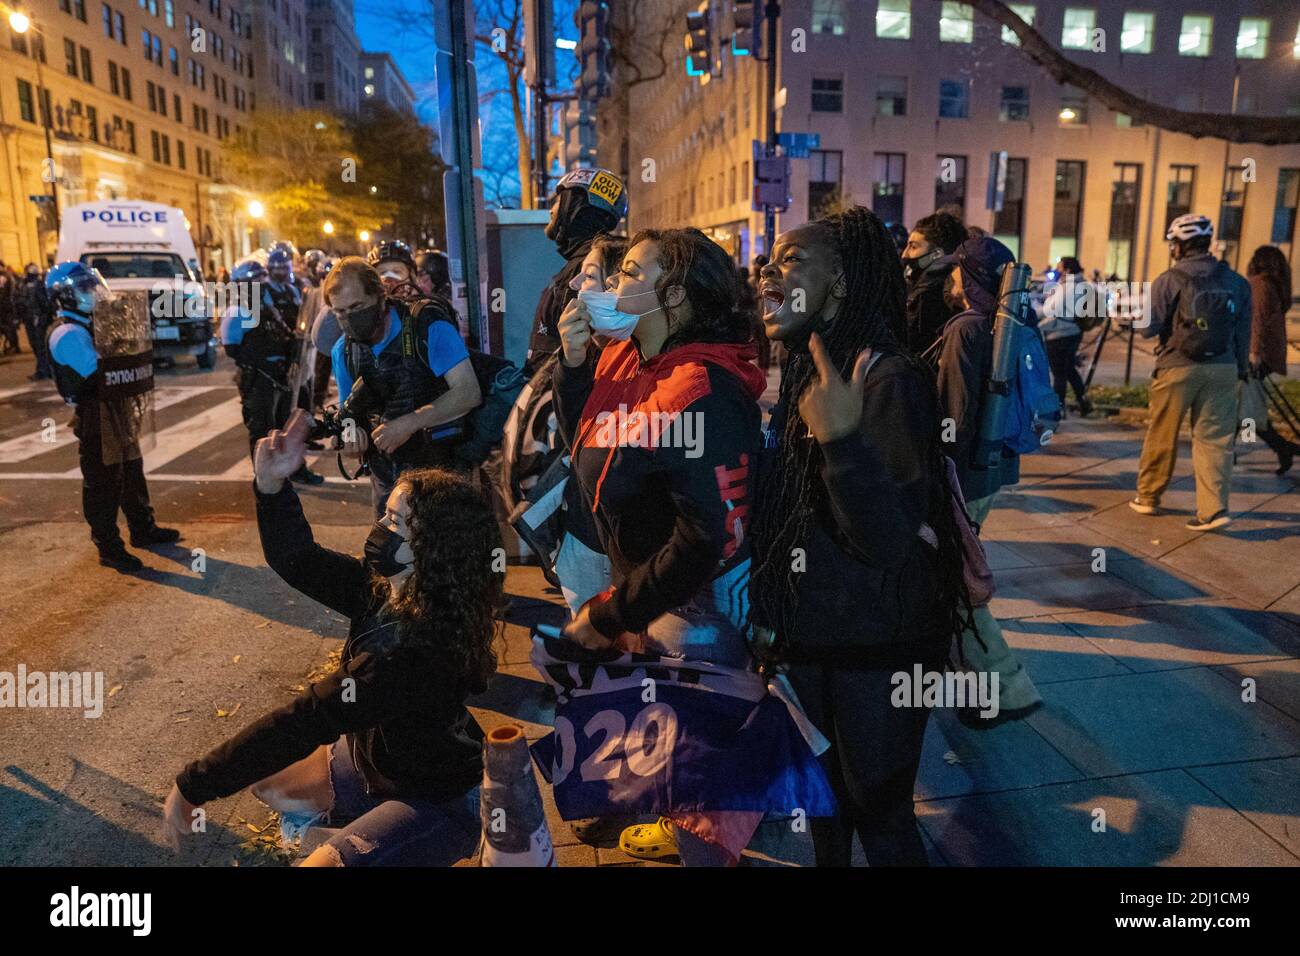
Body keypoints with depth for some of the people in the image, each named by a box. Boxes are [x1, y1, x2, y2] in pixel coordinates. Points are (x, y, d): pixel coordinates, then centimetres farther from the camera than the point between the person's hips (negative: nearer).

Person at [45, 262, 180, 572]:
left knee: (131, 472, 19)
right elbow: (100, 372, -25)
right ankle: (109, 548, 7)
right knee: (103, 484, -2)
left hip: (117, 410, 10)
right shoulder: (68, 334, -17)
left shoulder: (88, 324, 14)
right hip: (97, 416, -10)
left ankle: (143, 529, 33)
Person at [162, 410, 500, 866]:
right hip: (377, 757, 8)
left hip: (441, 802, -8)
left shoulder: (418, 650, -37)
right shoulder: (382, 591, -11)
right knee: (268, 782, 17)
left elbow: (306, 719, -33)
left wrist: (194, 786, -26)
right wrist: (271, 485, -19)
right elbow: (297, 559, -3)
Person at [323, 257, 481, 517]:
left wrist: (410, 423, -28)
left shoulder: (428, 327, -15)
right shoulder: (343, 350, 3)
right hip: (386, 474, 5)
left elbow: (469, 393, -22)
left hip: (442, 466, -5)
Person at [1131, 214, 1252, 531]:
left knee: (1162, 436, 11)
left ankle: (1148, 496, 23)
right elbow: (1243, 332, 8)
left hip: (1178, 367, -3)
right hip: (1223, 369, 3)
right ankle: (1214, 508, -2)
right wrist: (1241, 369, 17)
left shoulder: (1169, 281, -8)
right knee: (1214, 437, 5)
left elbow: (1148, 328, -9)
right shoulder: (1235, 282, 5)